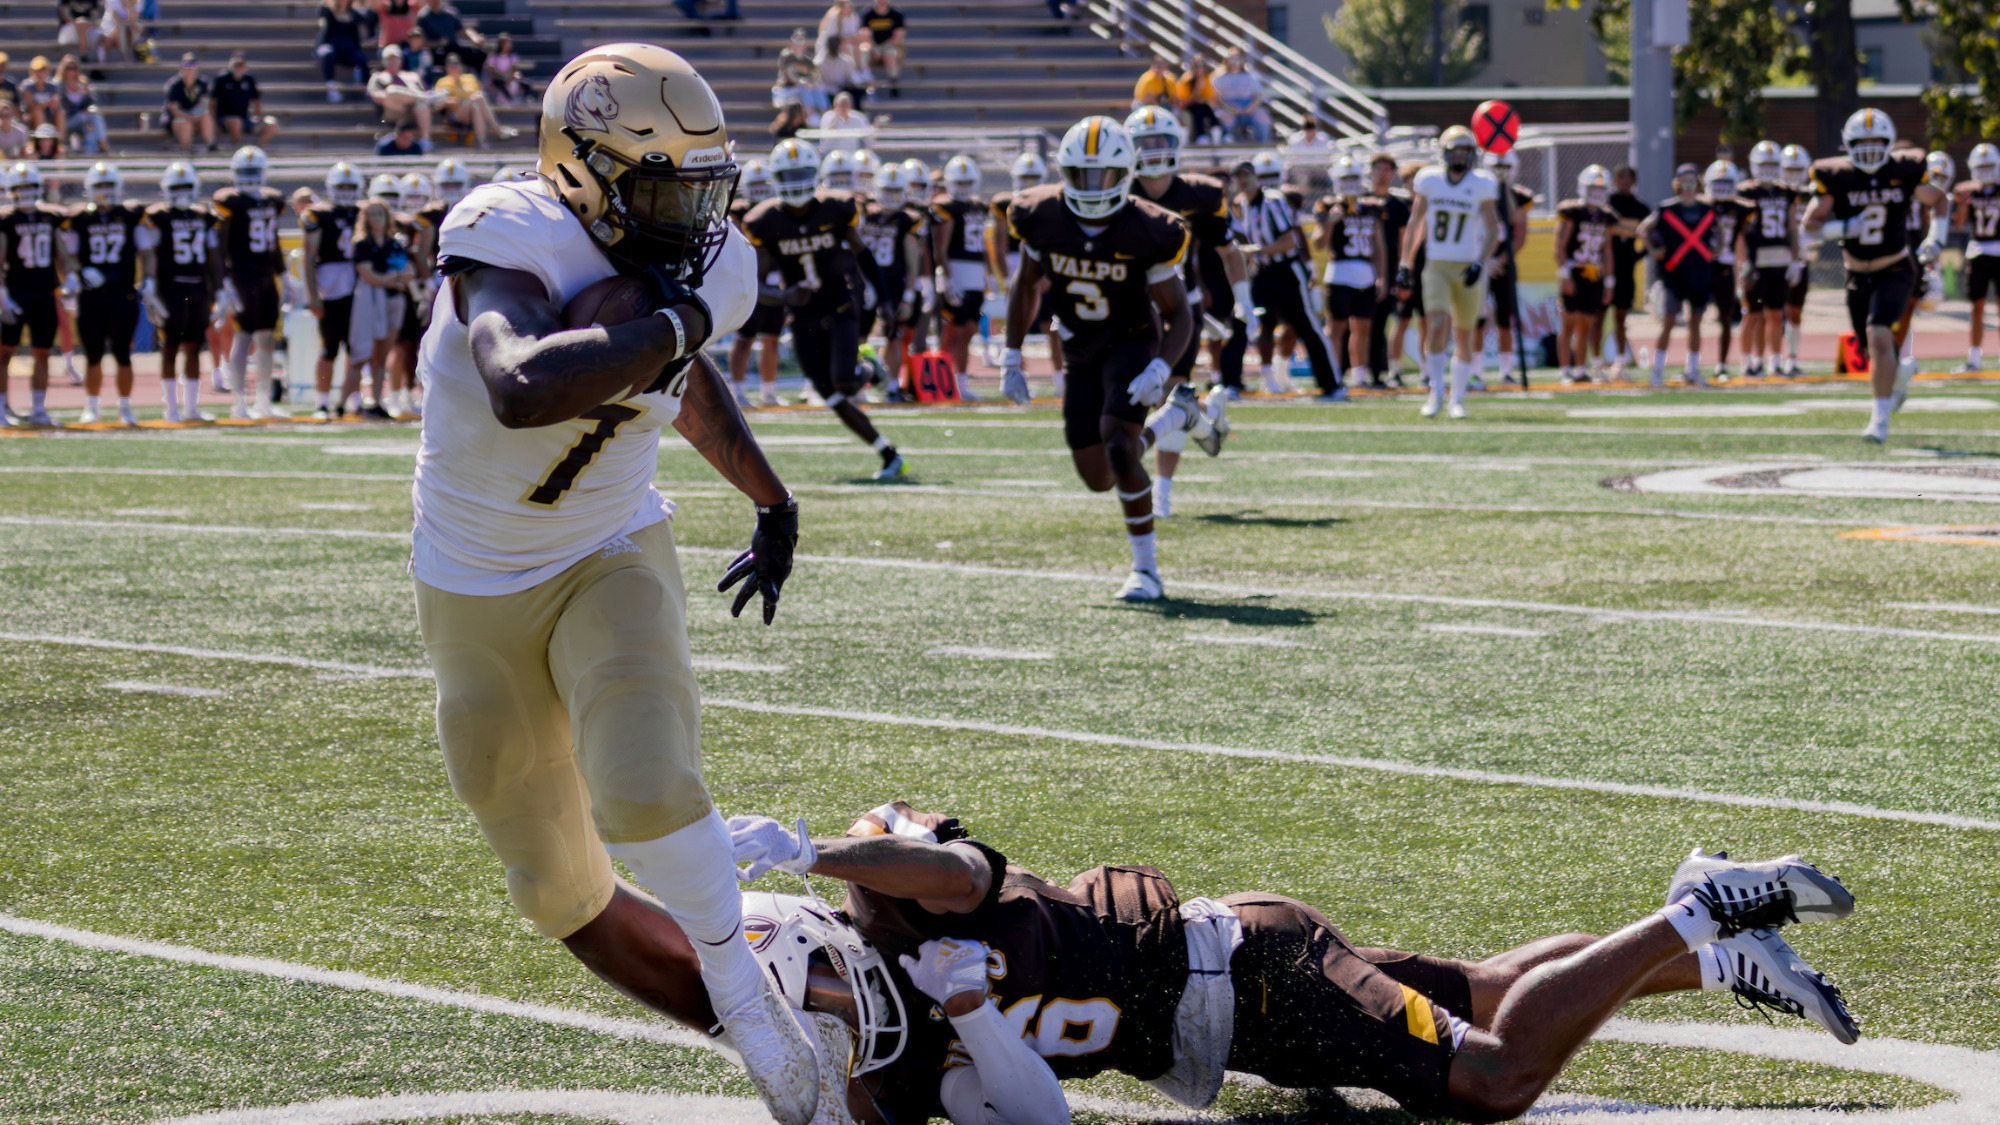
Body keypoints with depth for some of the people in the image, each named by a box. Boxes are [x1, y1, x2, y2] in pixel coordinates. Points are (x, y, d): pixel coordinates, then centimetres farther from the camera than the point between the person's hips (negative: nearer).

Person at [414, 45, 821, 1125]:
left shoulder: (702, 271, -8)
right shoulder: (511, 238, -26)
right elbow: (524, 391, -47)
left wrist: (772, 502, 27)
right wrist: (672, 322, -36)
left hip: (612, 562, 1)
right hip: (477, 594, -1)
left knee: (645, 790, -29)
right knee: (561, 893, 6)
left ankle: (742, 983, -5)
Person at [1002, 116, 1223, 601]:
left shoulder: (1146, 233, -23)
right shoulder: (1043, 218, -12)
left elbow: (1179, 315, -15)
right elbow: (1026, 286, 6)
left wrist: (1160, 369, -33)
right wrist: (1011, 358, 4)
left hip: (1133, 342, -5)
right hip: (1081, 352, 5)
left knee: (1119, 450, -25)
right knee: (1098, 478, 6)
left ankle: (1146, 570, -11)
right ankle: (1182, 412, 32)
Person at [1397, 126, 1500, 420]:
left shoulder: (1481, 185, -3)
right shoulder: (1429, 180, 0)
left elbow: (1492, 231, -2)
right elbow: (1414, 225, 8)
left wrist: (1480, 263, -16)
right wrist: (1405, 265, 5)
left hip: (1467, 269, 0)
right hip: (1436, 266, 0)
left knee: (1463, 336, 7)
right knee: (1437, 327, -16)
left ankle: (1457, 401, 17)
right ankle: (1436, 394, -8)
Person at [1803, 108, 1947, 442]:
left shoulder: (1903, 173, -8)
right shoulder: (1836, 178, -9)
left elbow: (1938, 200, 10)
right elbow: (1811, 223, -6)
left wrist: (1936, 238, -4)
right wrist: (1843, 228, -24)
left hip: (1894, 272, -3)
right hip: (1857, 275, 3)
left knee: (1879, 336, -22)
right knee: (1873, 346, 14)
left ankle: (1880, 418, -18)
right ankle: (1899, 378, 51)